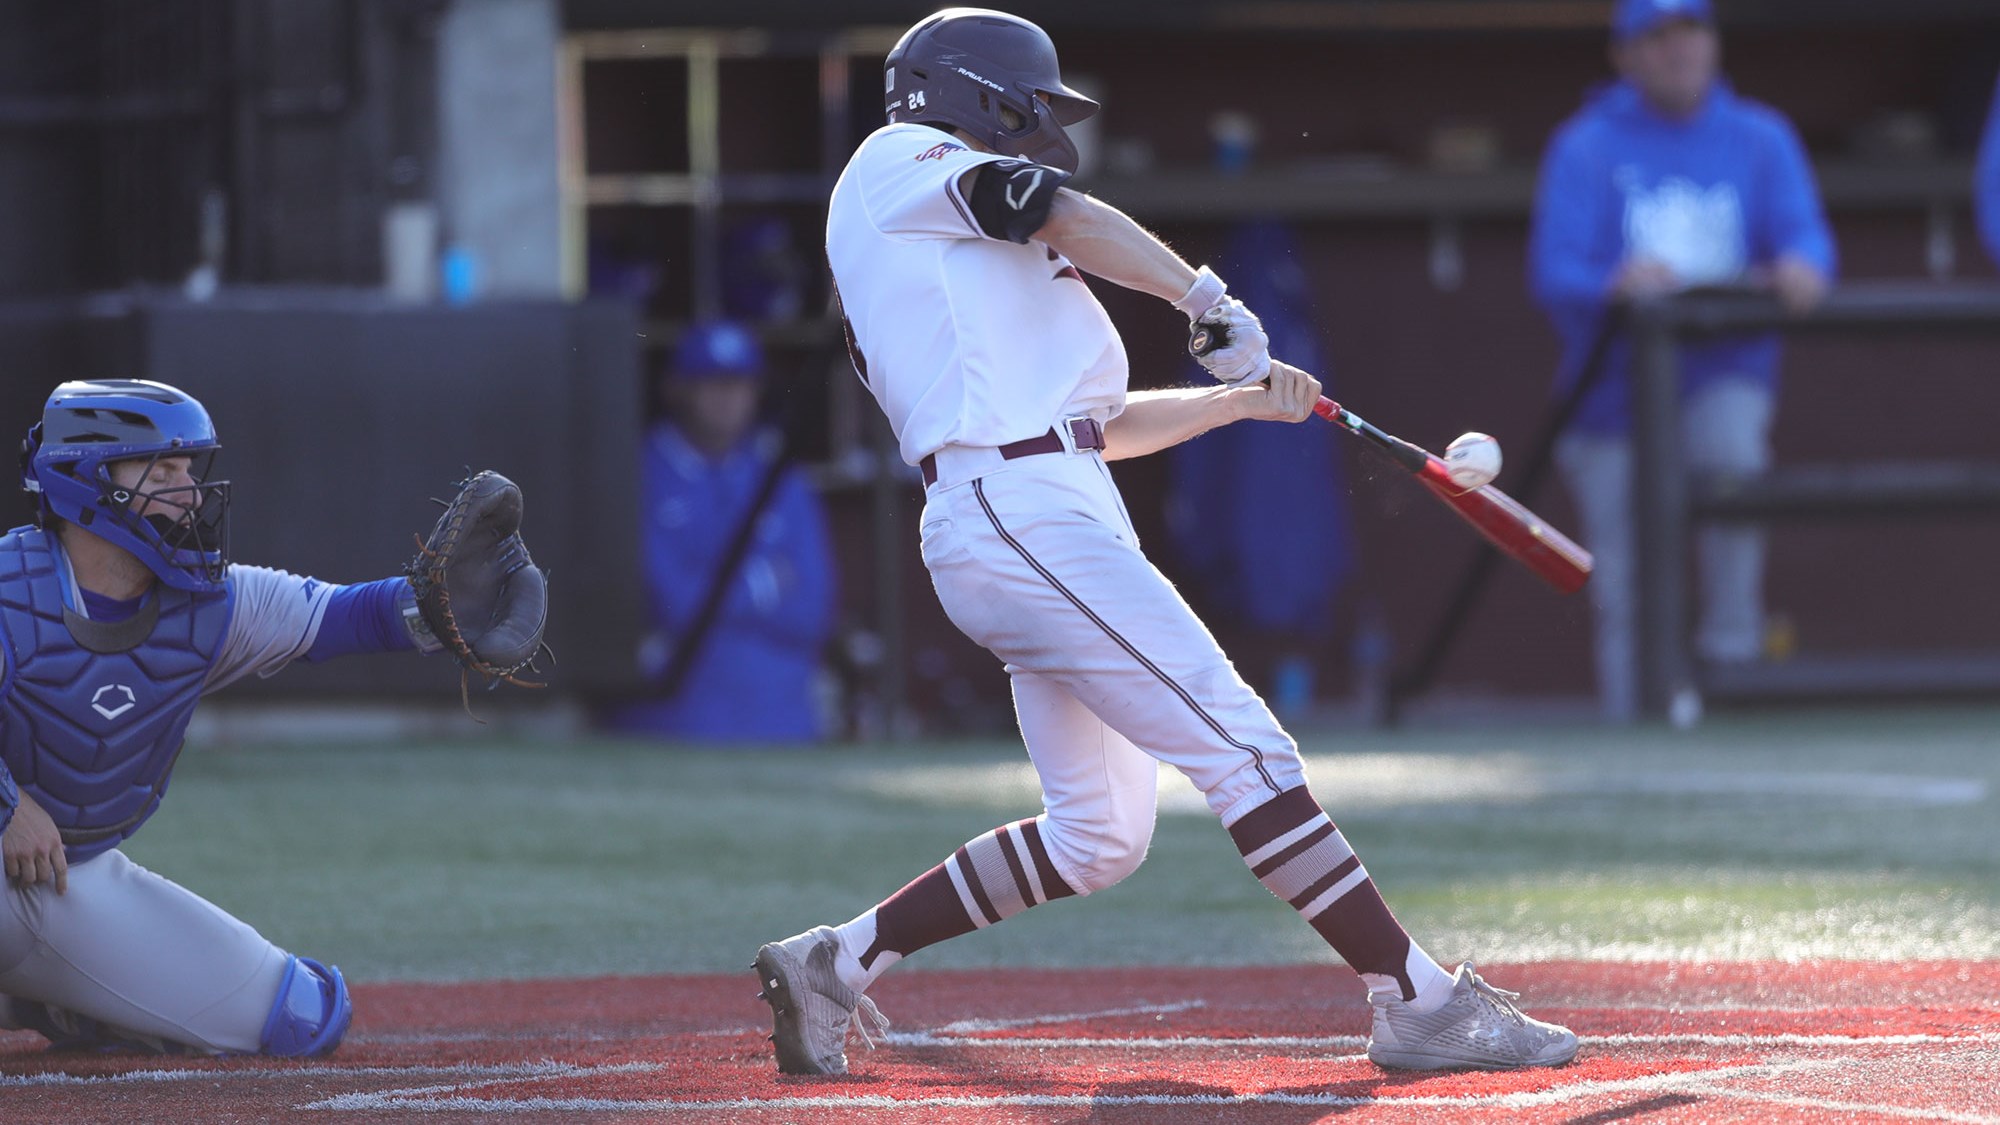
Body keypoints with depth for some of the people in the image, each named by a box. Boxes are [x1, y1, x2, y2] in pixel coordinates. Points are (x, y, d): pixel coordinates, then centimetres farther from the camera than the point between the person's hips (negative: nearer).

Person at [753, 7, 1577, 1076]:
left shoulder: (942, 258, 29)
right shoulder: (901, 159, 4)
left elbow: (1096, 422, 28)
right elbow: (1069, 220, -10)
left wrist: (1240, 398, 21)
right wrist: (1216, 306, -3)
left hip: (1055, 515, 10)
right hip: (1020, 513, -10)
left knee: (1096, 836, 11)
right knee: (1243, 749, -15)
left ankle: (836, 960, 17)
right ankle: (1417, 999, -18)